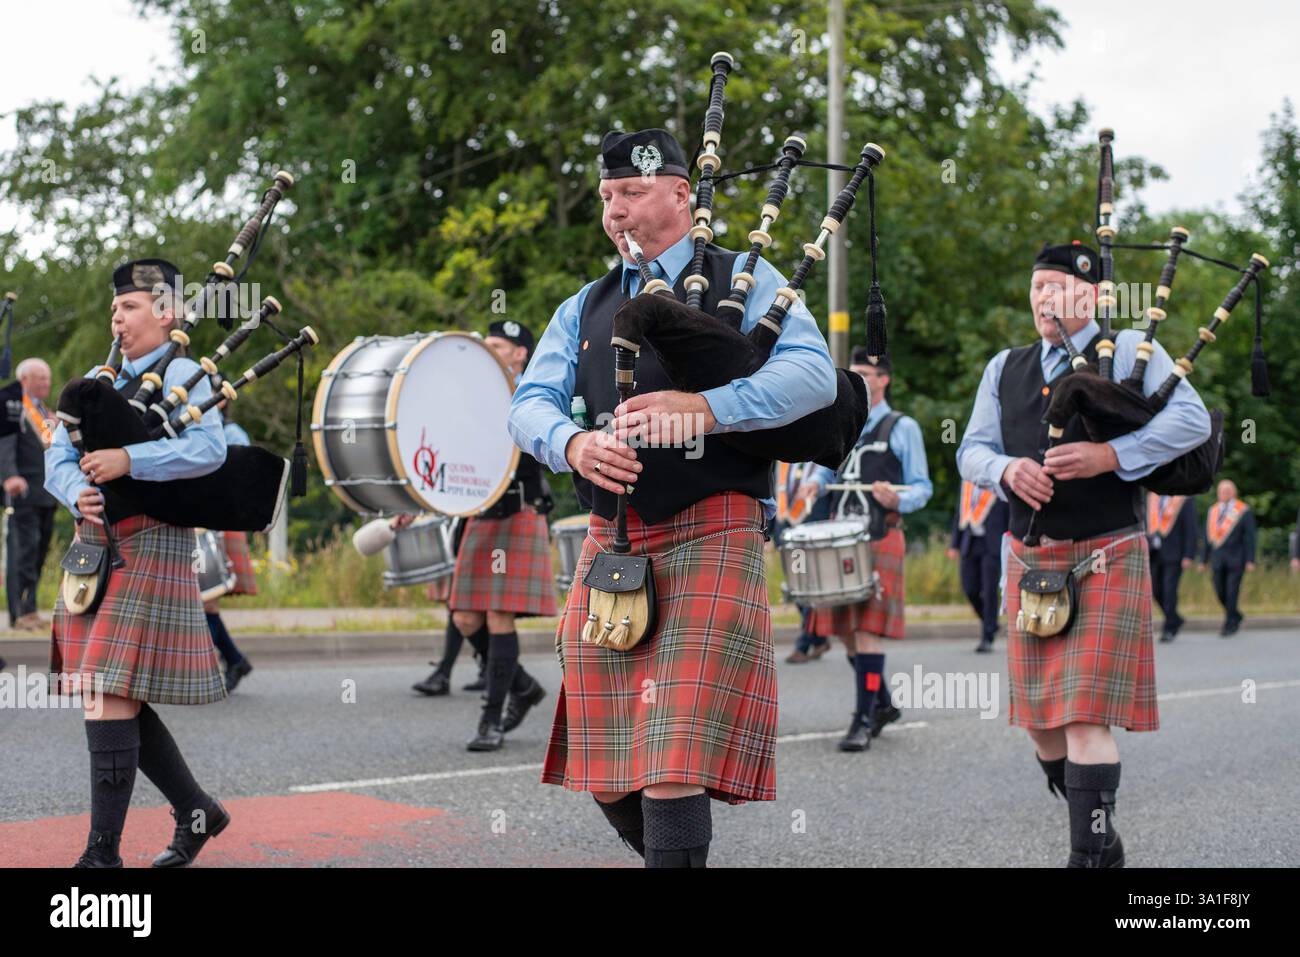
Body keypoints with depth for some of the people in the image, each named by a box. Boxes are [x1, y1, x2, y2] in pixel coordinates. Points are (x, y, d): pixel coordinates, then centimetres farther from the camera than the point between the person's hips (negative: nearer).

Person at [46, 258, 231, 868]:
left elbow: (209, 449, -19)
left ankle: (103, 852, -8)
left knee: (111, 696, -12)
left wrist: (129, 460, -27)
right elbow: (57, 457, 9)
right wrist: (78, 493, -13)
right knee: (115, 699, 10)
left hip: (150, 547, -8)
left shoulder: (185, 376, -2)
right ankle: (197, 811, 24)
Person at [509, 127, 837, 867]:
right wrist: (572, 444, -16)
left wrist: (705, 408, -25)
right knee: (609, 776, 6)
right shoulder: (585, 308, 19)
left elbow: (815, 374, -11)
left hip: (712, 536, -5)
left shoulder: (744, 279, 5)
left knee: (673, 765, -16)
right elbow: (530, 405, 8)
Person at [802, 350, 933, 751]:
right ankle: (882, 705, 26)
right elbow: (825, 467, 24)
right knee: (845, 629, 8)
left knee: (867, 629, -13)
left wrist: (897, 500, -21)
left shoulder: (902, 428, 3)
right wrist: (814, 482, 0)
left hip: (880, 540, -6)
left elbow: (922, 487, 1)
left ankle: (863, 721, -12)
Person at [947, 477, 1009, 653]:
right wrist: (954, 544, 13)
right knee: (970, 589, 4)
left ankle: (987, 637, 1)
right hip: (970, 545, 5)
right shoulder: (967, 481, 13)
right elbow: (960, 514, 17)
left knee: (989, 591, -6)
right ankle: (990, 622, 28)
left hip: (993, 546, -5)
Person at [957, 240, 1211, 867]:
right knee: (1040, 716, 9)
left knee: (1085, 715, -12)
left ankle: (1093, 852, -6)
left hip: (1105, 559, -5)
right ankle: (1094, 830, 31)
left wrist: (1111, 455, -23)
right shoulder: (1005, 368, 14)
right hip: (1030, 560, 5)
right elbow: (971, 451, 10)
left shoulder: (1128, 350, 0)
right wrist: (1007, 470, -13)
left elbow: (1191, 420, -12)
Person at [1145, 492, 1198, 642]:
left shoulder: (1185, 501, -4)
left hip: (1173, 554, -5)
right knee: (1156, 590, 5)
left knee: (1169, 590, -7)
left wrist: (1188, 556, -12)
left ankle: (1169, 629, 1)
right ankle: (1175, 620, 24)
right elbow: (1144, 524, 13)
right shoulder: (1151, 498, 11)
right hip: (1153, 552, 5)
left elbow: (1191, 530, -6)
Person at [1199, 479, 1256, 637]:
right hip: (1217, 559, 4)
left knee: (1232, 592, -7)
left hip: (1236, 558, -4)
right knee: (1220, 592, 5)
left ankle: (1230, 625, 1)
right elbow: (1208, 537, 15)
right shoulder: (1212, 511, 13)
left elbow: (1250, 537, -4)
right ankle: (1236, 617, 28)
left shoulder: (1244, 511, -1)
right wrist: (1203, 560, 12)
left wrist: (1250, 560, -10)